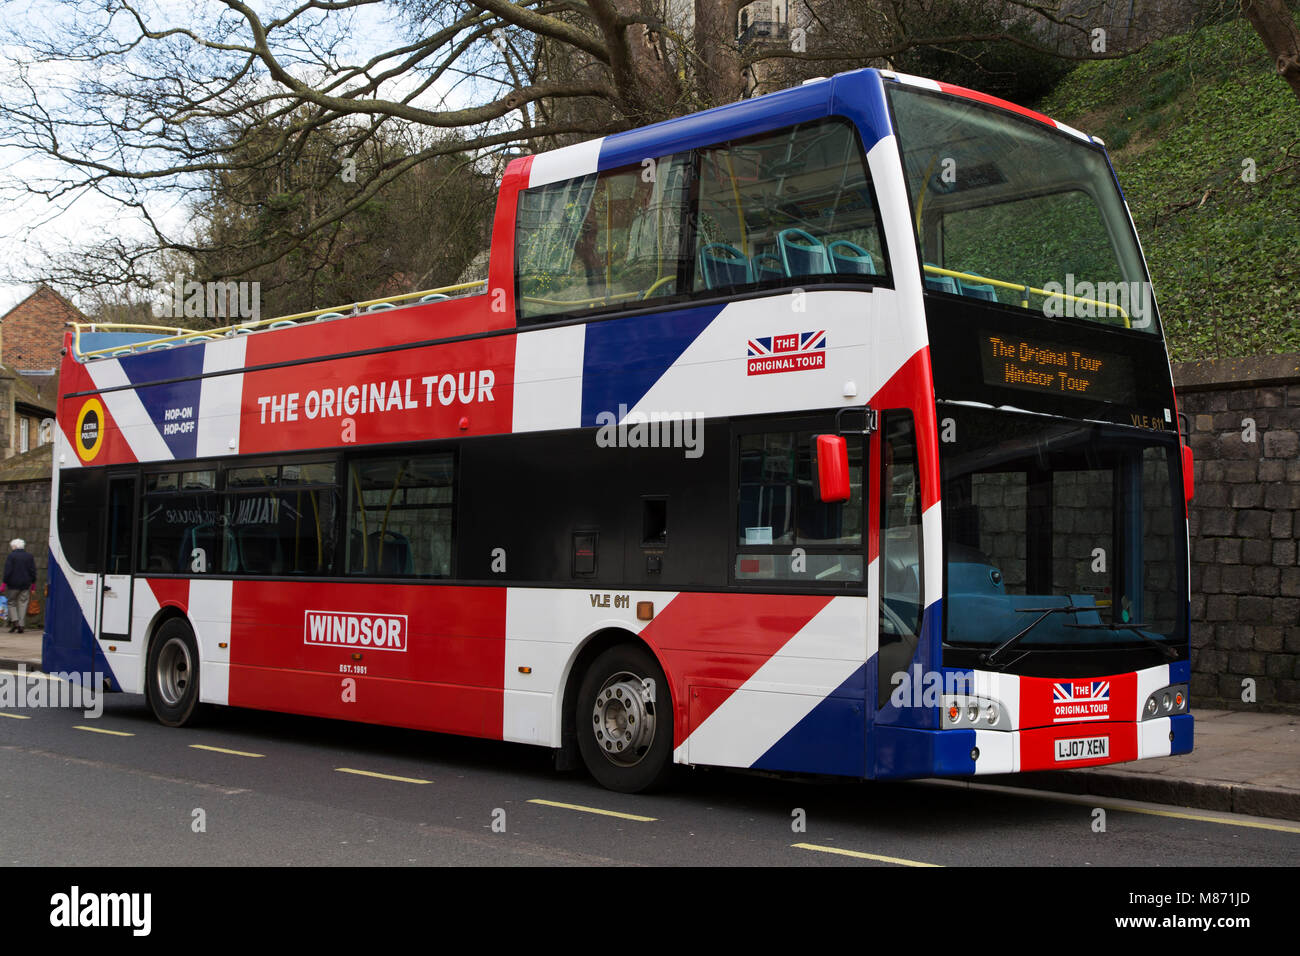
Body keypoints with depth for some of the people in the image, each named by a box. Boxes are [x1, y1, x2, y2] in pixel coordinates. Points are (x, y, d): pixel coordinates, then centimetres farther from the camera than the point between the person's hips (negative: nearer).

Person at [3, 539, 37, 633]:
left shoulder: (11, 556, -5)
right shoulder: (29, 557, 7)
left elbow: (7, 571, -9)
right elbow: (33, 572, 7)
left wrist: (5, 583, -5)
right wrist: (33, 584, 12)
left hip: (13, 584, -3)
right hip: (26, 584, 3)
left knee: (12, 603, 8)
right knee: (23, 604, 5)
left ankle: (15, 622, -8)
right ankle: (21, 625, 1)